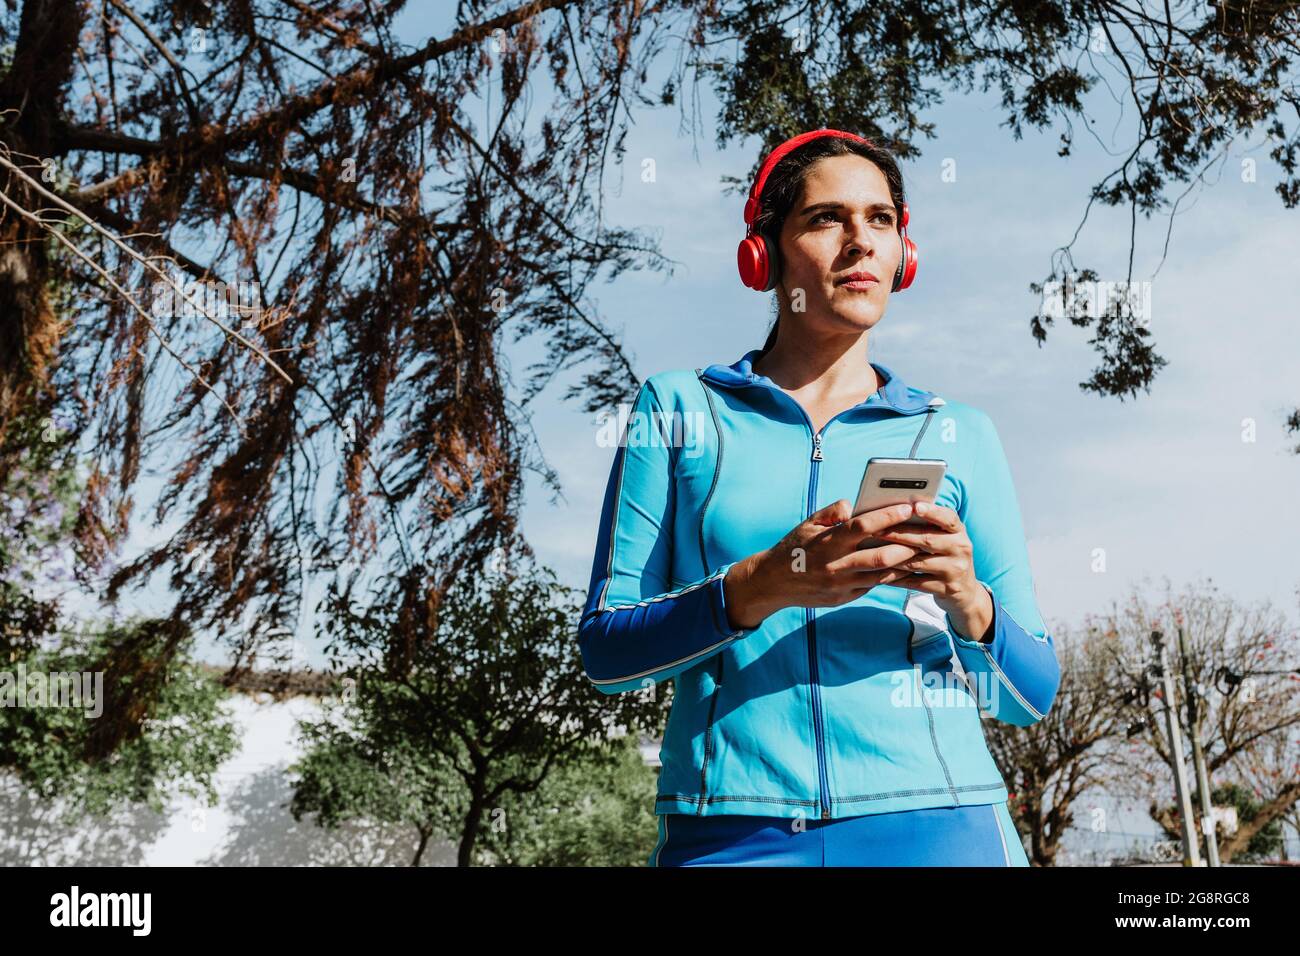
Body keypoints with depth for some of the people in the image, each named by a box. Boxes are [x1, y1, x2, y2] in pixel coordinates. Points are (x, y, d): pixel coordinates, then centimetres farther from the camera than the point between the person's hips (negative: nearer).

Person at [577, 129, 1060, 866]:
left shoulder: (959, 436, 9)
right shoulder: (678, 412, 6)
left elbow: (1032, 693, 9)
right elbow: (606, 652, 0)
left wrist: (969, 603, -12)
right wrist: (761, 587, -15)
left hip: (933, 825, 1)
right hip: (730, 829, -1)